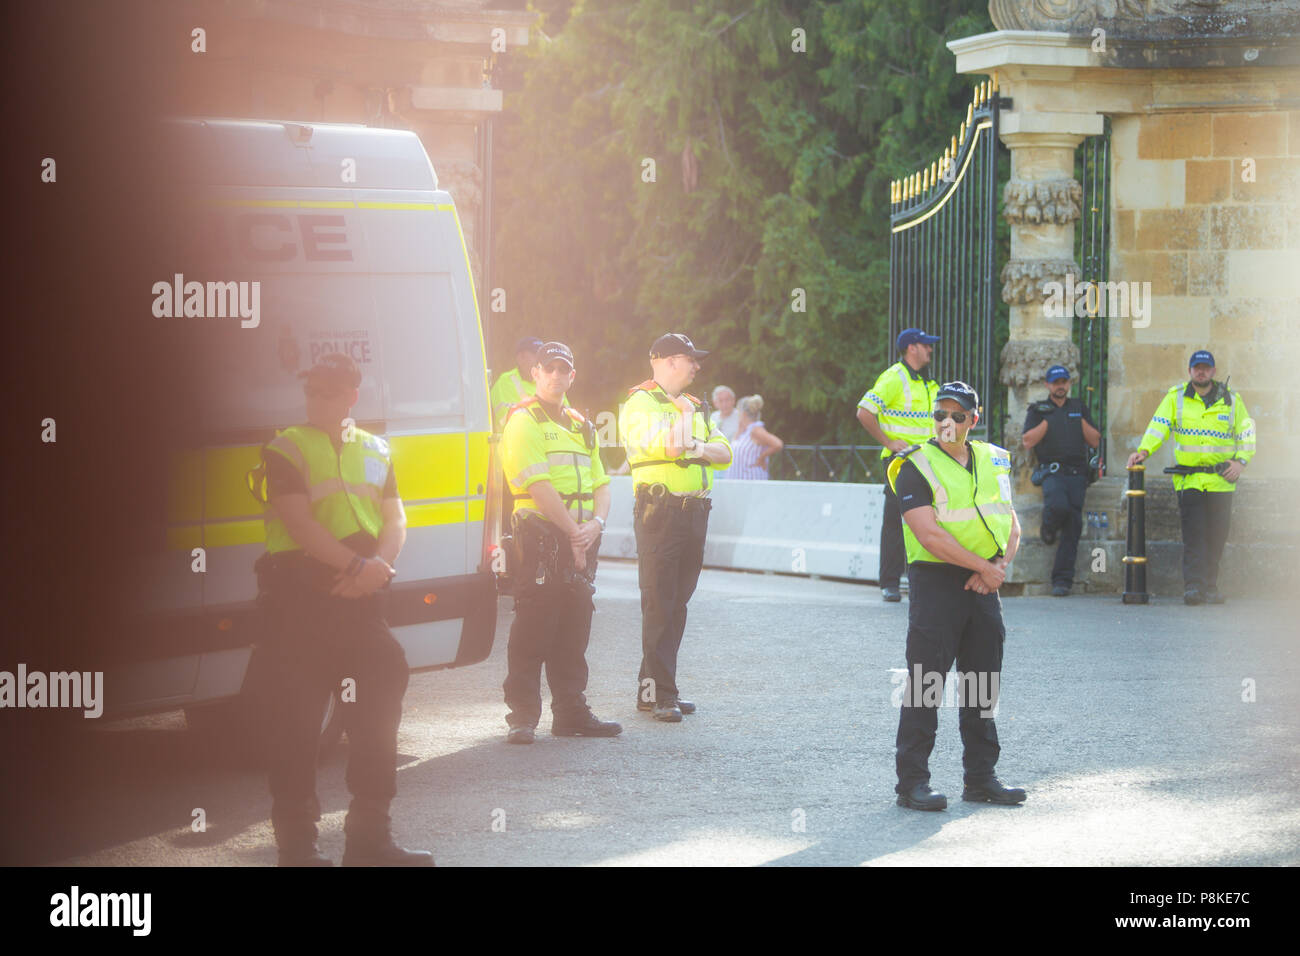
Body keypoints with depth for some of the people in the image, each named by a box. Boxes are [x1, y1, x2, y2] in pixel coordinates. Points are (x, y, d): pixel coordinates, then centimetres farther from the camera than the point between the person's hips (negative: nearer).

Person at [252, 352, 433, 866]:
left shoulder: (376, 451, 17)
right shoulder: (286, 450, 0)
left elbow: (395, 521, 12)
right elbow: (299, 522, -11)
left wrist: (380, 564, -9)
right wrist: (358, 565, -18)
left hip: (359, 596, 5)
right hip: (300, 596, -5)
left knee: (378, 709, 6)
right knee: (297, 721, -3)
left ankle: (369, 837, 15)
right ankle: (297, 841, 2)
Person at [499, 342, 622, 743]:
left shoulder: (580, 426, 20)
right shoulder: (524, 422, -5)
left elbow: (600, 484, 18)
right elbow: (539, 487, -13)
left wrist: (596, 523, -3)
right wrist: (573, 531, -15)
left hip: (581, 539, 7)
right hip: (541, 535, -7)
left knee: (575, 630, 9)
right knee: (533, 630, -8)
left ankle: (571, 711, 15)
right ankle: (522, 715, -6)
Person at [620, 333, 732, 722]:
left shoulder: (695, 406, 20)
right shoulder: (640, 404, -5)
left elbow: (725, 453, 10)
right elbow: (669, 446, -21)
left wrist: (697, 446, -9)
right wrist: (683, 413, -6)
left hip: (695, 511, 8)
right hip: (659, 511, -8)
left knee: (677, 603, 9)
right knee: (659, 605, -9)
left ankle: (659, 686, 14)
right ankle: (658, 692, -9)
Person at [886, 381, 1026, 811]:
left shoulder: (993, 461, 12)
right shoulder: (916, 467, -7)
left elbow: (1011, 524, 13)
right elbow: (930, 535, -16)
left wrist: (1000, 565, -7)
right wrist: (984, 566, -15)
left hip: (984, 585, 6)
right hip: (935, 582, -6)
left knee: (983, 685, 9)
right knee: (924, 685, -6)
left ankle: (981, 777, 18)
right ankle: (912, 782, -3)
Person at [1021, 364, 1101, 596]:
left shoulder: (1079, 407, 19)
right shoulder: (1038, 410, 12)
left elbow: (1095, 441, 14)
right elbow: (1027, 441, -1)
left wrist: (1080, 421, 1)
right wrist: (1048, 420, -3)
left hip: (1077, 474, 3)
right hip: (1052, 471, -2)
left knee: (1072, 528, -6)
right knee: (1058, 505, -33)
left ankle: (1062, 580, -2)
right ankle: (1048, 530, 3)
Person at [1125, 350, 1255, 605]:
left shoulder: (1231, 400, 9)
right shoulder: (1176, 397, 8)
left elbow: (1246, 433, 13)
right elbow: (1159, 425, -2)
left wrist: (1241, 461, -2)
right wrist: (1144, 450, -18)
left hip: (1221, 480, 1)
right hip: (1188, 477, -1)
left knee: (1217, 536, 2)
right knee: (1193, 535, -11)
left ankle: (1210, 586, 12)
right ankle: (1193, 586, -15)